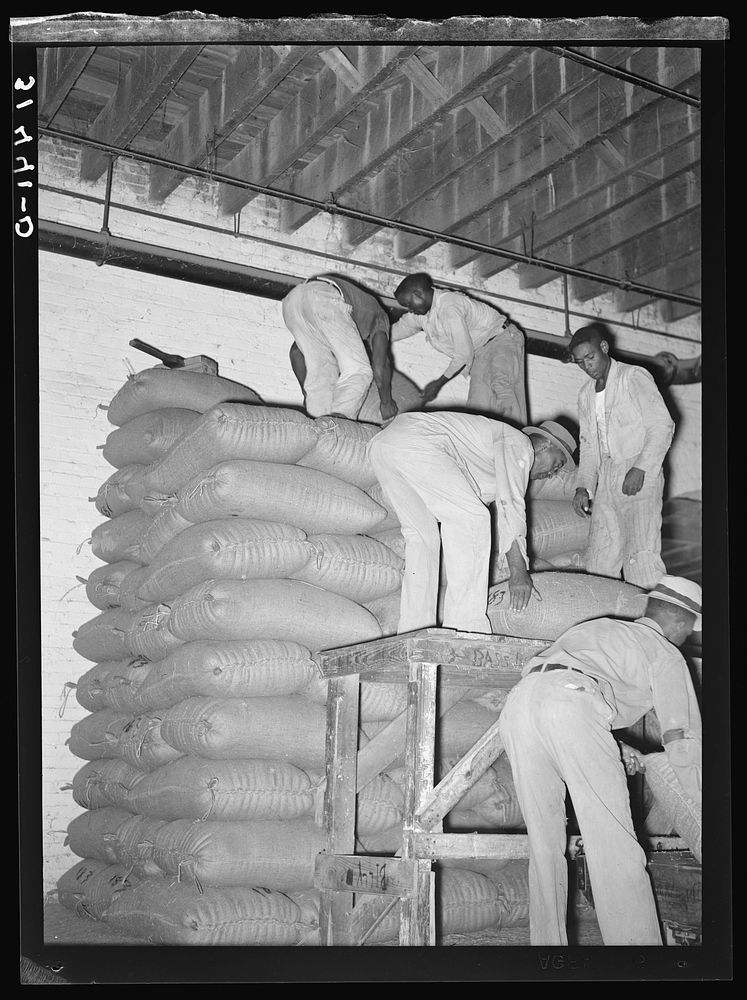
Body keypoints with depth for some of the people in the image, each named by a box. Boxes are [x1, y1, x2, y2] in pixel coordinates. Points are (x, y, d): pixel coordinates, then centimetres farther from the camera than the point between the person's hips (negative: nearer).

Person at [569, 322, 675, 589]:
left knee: (641, 555, -16)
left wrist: (641, 469, -17)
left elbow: (662, 426, -8)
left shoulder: (634, 377, -1)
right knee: (599, 560, 0)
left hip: (640, 476, -6)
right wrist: (583, 487, 8)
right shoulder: (586, 395, 19)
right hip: (606, 478, 6)